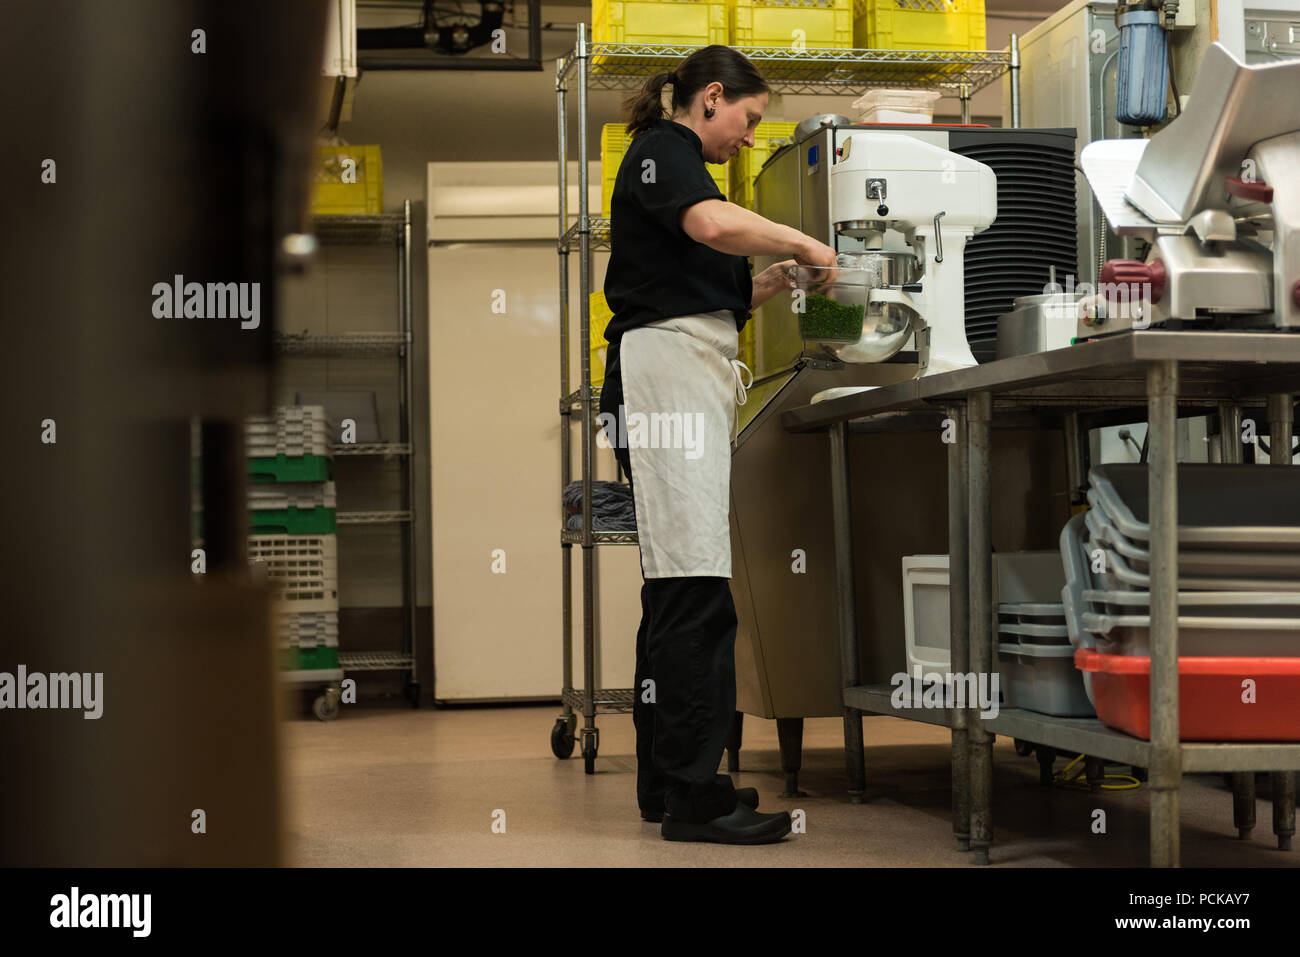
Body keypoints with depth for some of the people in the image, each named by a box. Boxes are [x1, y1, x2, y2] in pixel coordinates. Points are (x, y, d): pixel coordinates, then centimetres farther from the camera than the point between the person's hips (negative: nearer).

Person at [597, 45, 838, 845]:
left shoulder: (677, 161, 30)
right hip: (666, 367, -11)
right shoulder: (663, 149, 0)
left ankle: (669, 780, 11)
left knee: (680, 587, 8)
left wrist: (770, 285, 16)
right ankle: (693, 795, -17)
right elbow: (713, 223, -22)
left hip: (692, 379, 11)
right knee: (695, 584, -15)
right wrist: (802, 242, -8)